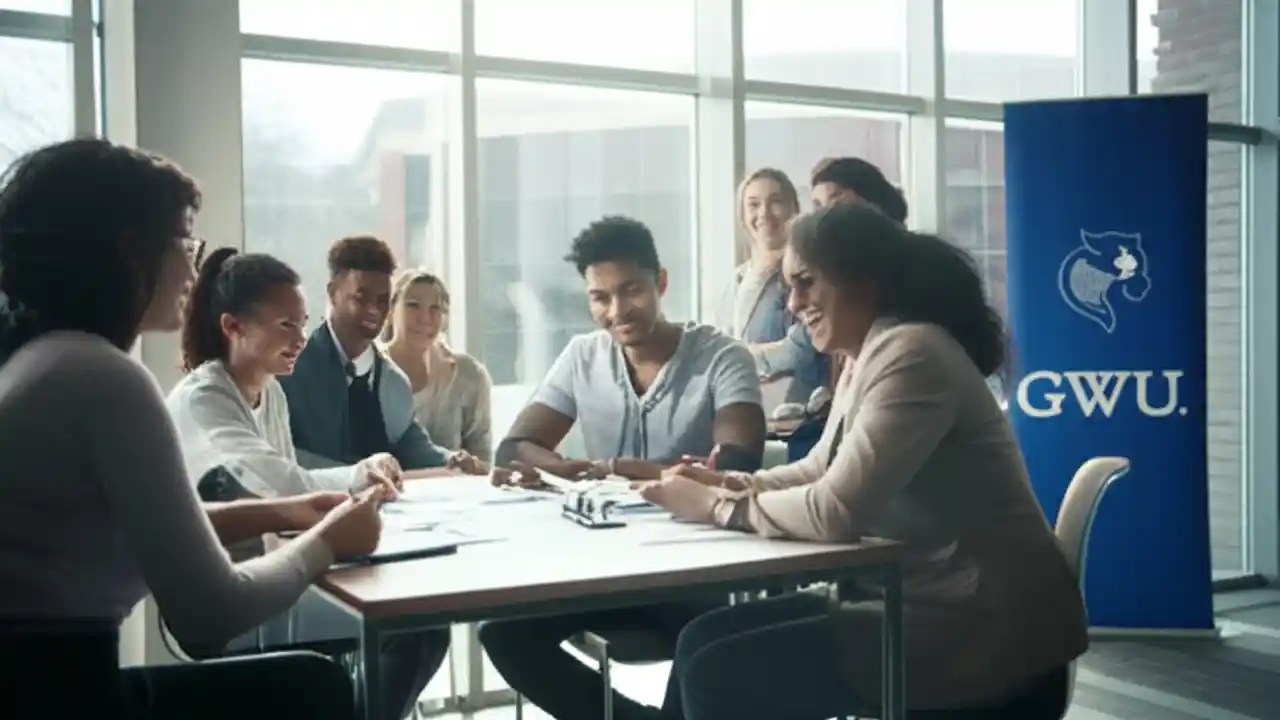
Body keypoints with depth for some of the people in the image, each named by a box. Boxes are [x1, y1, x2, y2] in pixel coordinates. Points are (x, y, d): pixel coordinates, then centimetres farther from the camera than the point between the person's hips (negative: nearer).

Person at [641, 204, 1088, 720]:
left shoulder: (910, 354, -20)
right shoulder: (867, 359, 11)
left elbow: (836, 512, -26)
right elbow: (821, 472, 21)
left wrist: (719, 507, -12)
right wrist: (728, 483, 4)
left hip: (979, 625, -9)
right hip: (914, 598, 9)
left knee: (719, 675, -14)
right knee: (704, 640, 3)